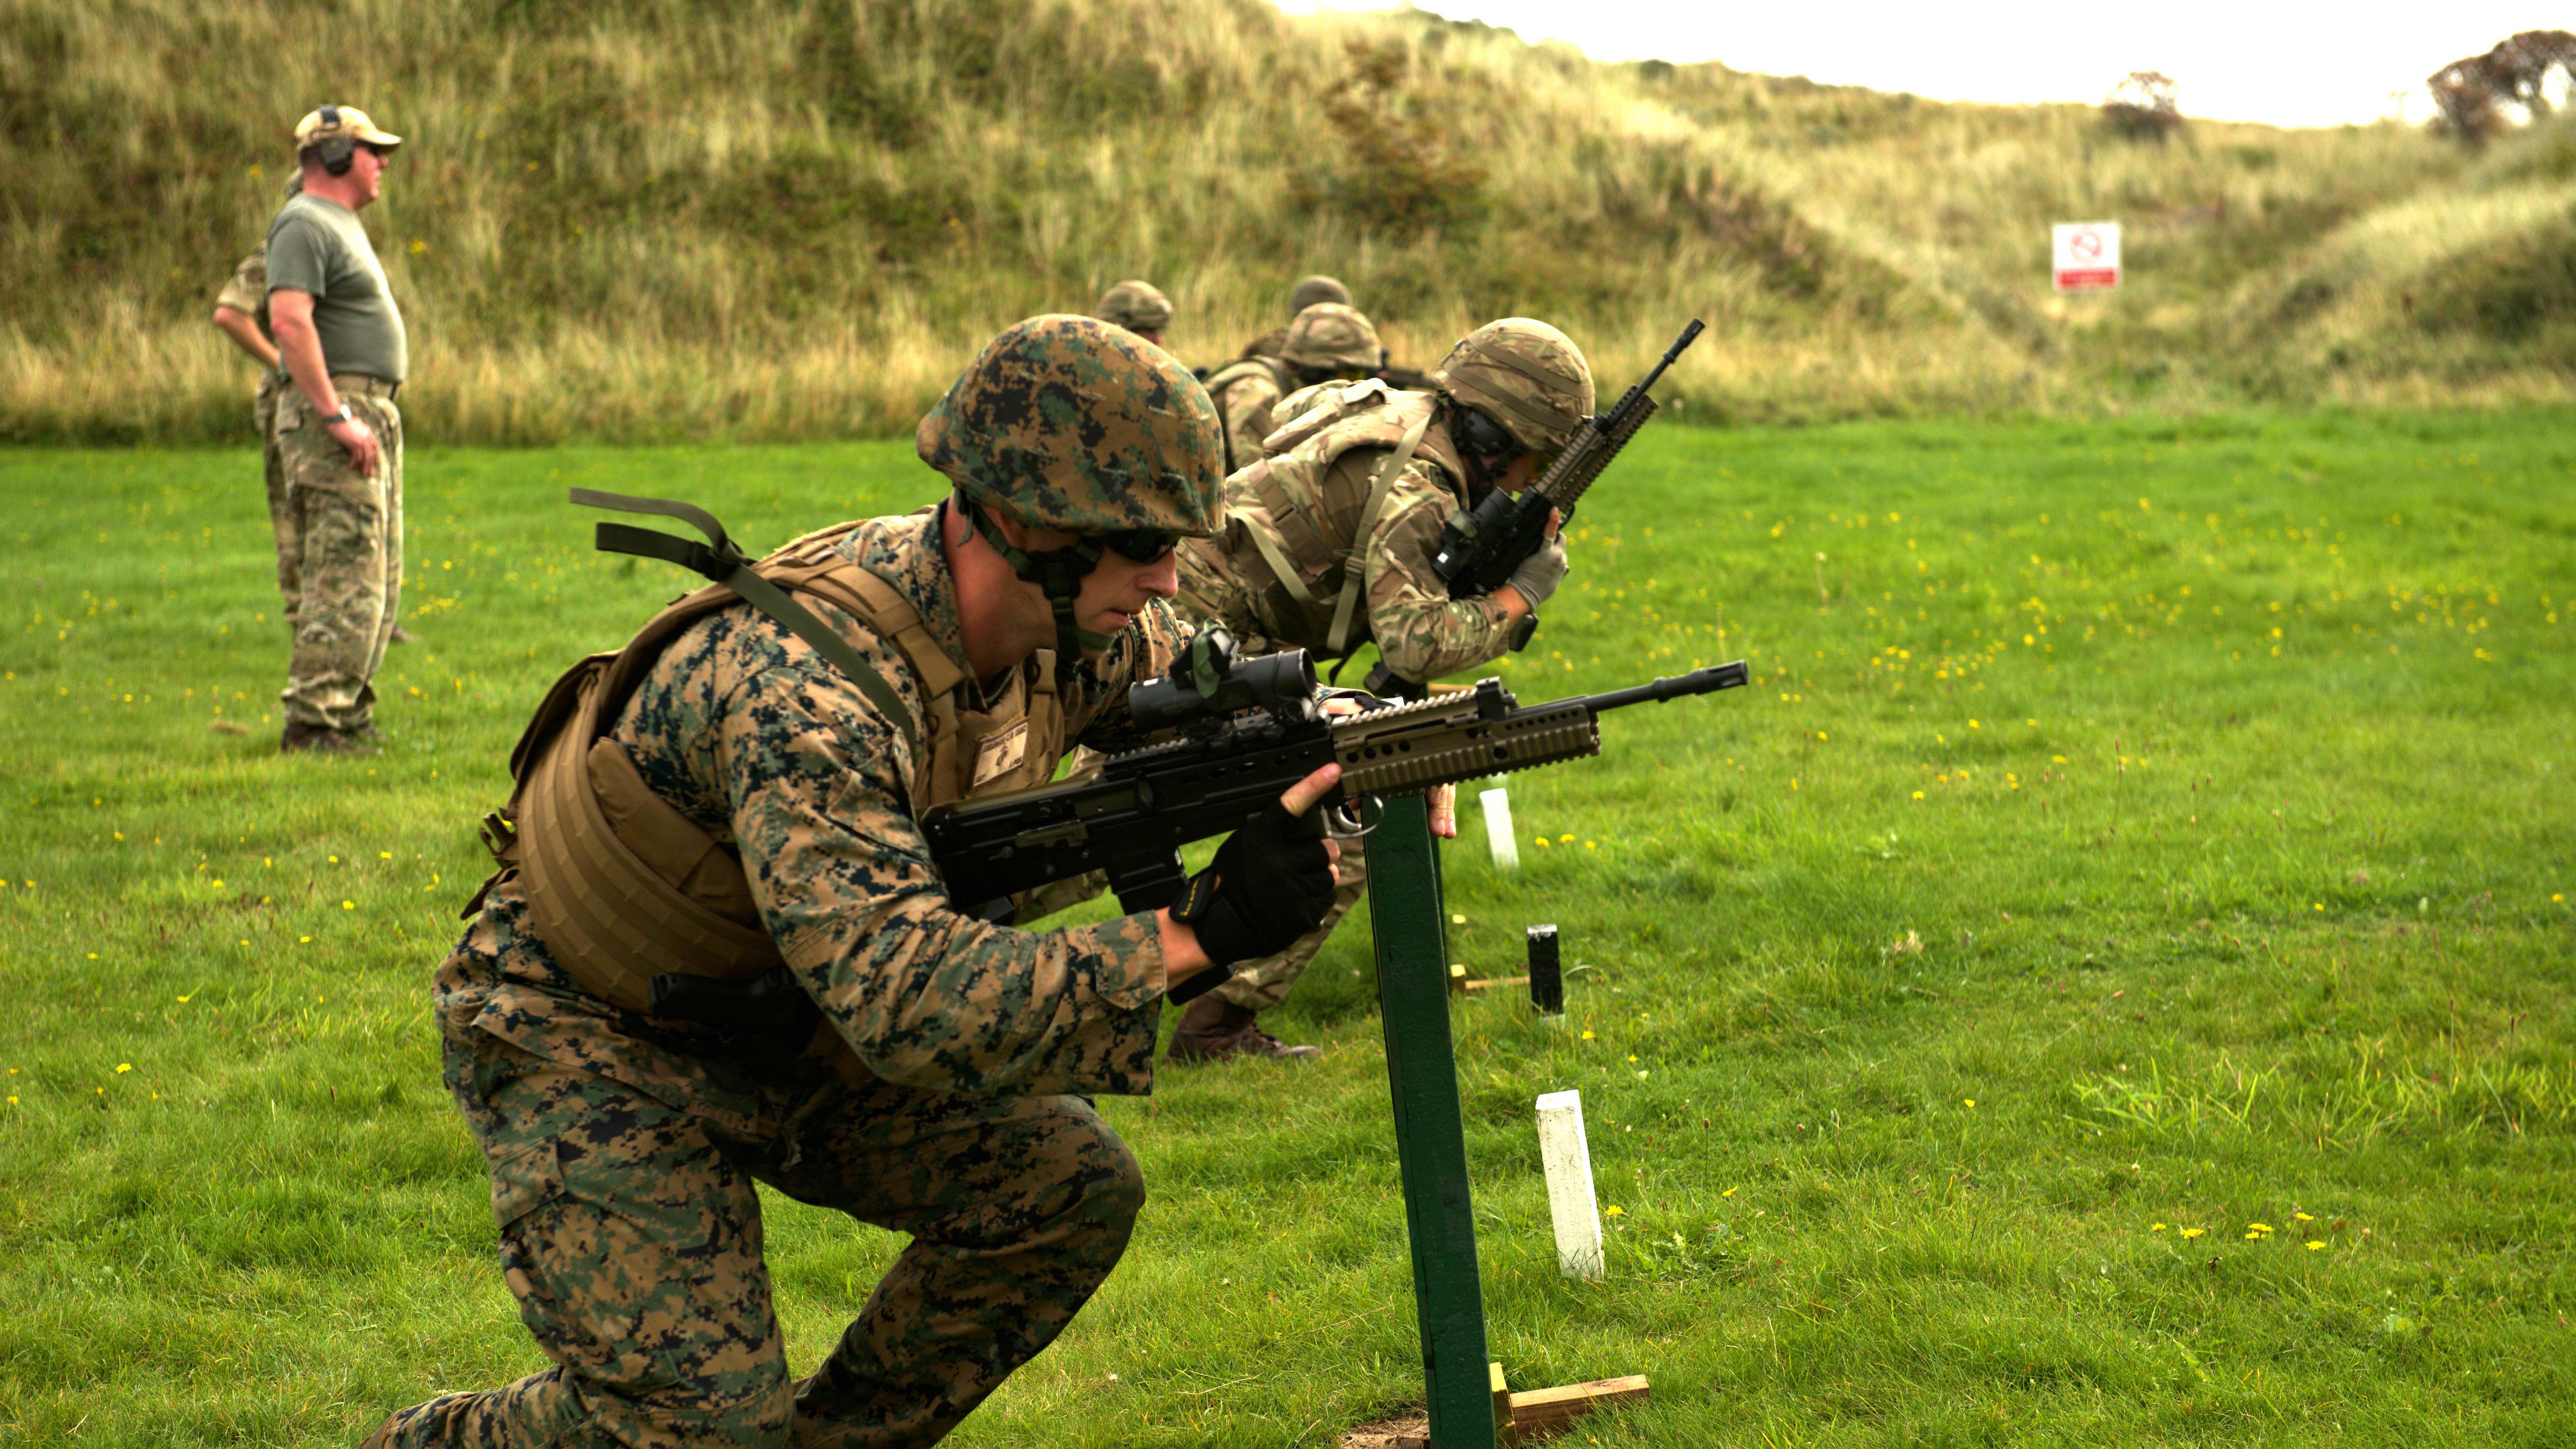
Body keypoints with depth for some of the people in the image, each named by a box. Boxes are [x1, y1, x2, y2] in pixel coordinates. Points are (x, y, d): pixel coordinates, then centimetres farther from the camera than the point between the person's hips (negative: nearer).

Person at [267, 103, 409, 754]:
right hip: (329, 411, -10)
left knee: (380, 579, 11)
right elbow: (289, 321, -23)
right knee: (347, 577, -14)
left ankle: (350, 716, 15)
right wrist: (336, 417, -25)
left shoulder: (342, 225, 22)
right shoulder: (303, 225, -11)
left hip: (371, 413, 11)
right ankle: (312, 722, -14)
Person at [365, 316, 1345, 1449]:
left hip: (787, 1023, 8)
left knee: (1071, 1186, -6)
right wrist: (1201, 932, -48)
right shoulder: (800, 689, -38)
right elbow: (912, 1007, -47)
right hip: (590, 1040, -8)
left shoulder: (1065, 623, -13)